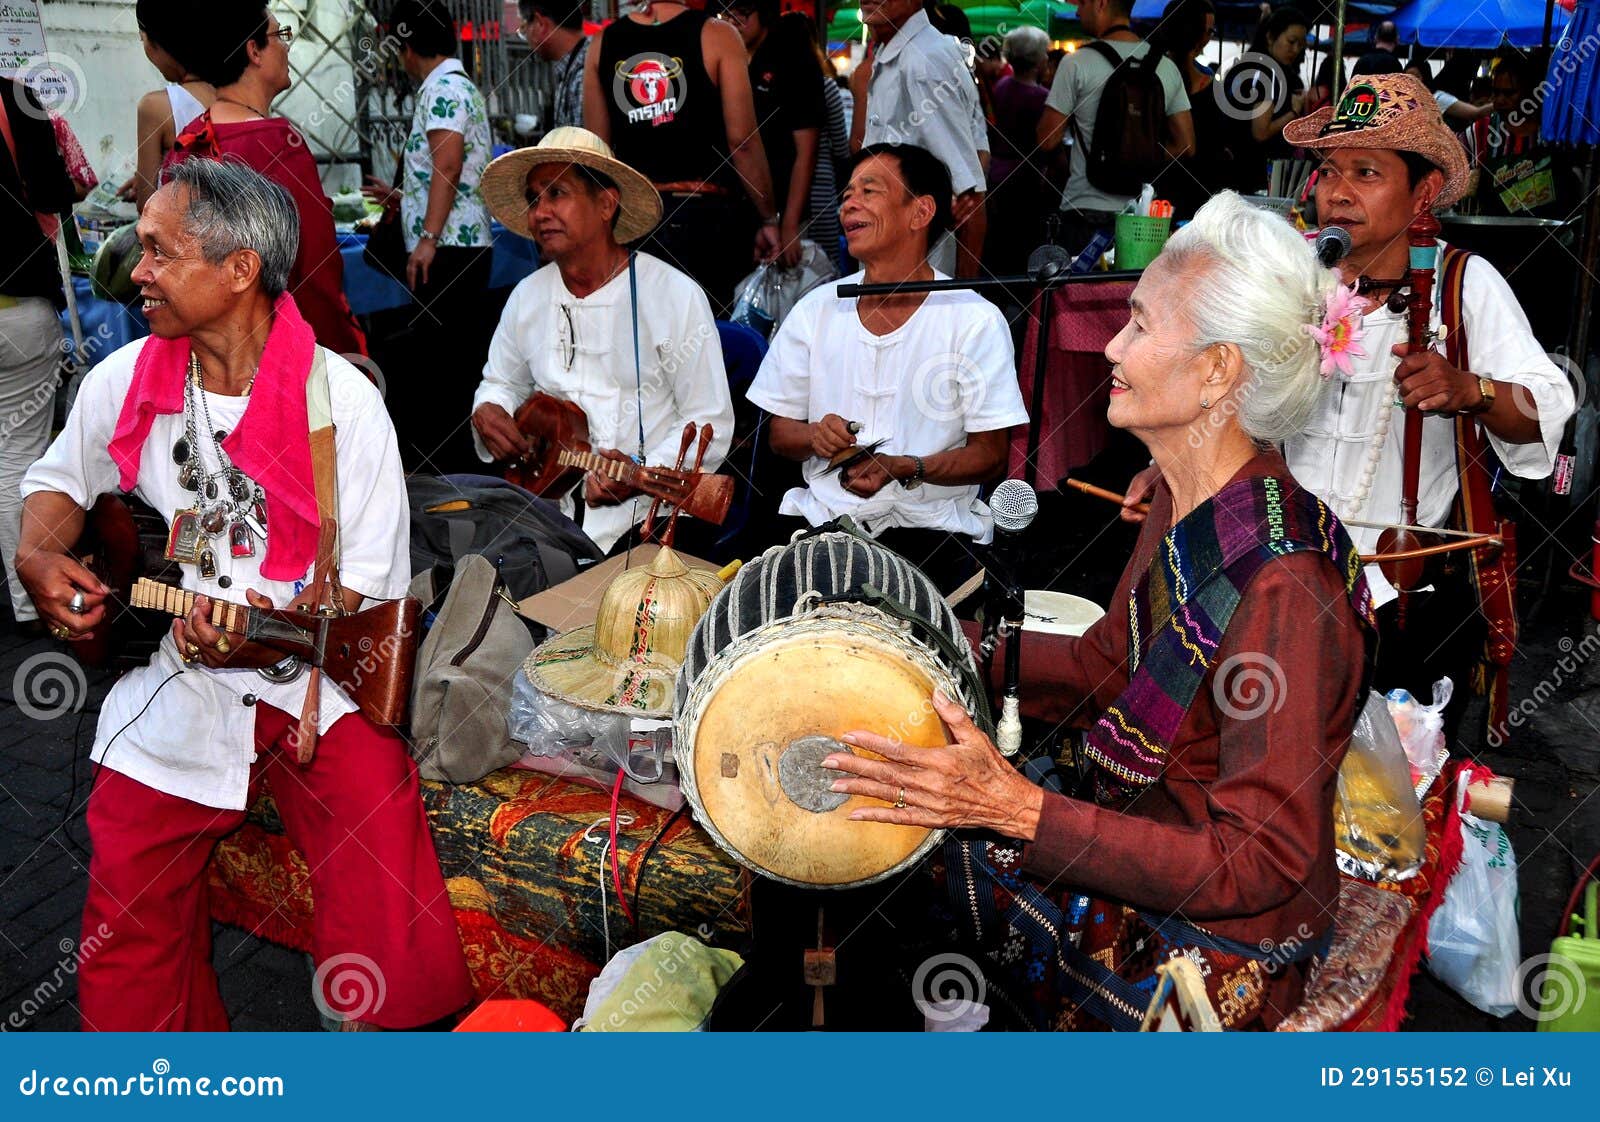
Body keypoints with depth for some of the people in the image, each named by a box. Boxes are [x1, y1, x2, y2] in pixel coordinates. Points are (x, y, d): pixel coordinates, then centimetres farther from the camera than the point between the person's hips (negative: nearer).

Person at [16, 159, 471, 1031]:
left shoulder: (341, 400, -8)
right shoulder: (124, 381, 4)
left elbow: (367, 579, -7)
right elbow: (59, 477, 23)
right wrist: (39, 558, 2)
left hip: (313, 675, -3)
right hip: (171, 683, 4)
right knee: (127, 934, -2)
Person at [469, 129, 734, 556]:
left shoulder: (676, 297, -4)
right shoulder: (526, 297, 13)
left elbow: (710, 423, -6)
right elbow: (501, 383, 29)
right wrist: (486, 412, 4)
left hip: (648, 514, -4)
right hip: (550, 503, 4)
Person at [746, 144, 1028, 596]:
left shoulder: (976, 321, -3)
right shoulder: (815, 310, 8)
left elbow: (991, 456, -4)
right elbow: (780, 434, 13)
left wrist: (903, 468, -20)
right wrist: (815, 436, -11)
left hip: (930, 527, -3)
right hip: (821, 515, 4)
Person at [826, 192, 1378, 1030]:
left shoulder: (1283, 592, -31)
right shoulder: (1185, 502, -2)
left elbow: (1262, 865, -27)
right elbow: (1105, 664, 10)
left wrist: (1019, 810, -34)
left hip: (1222, 953, -8)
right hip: (1149, 855, 8)